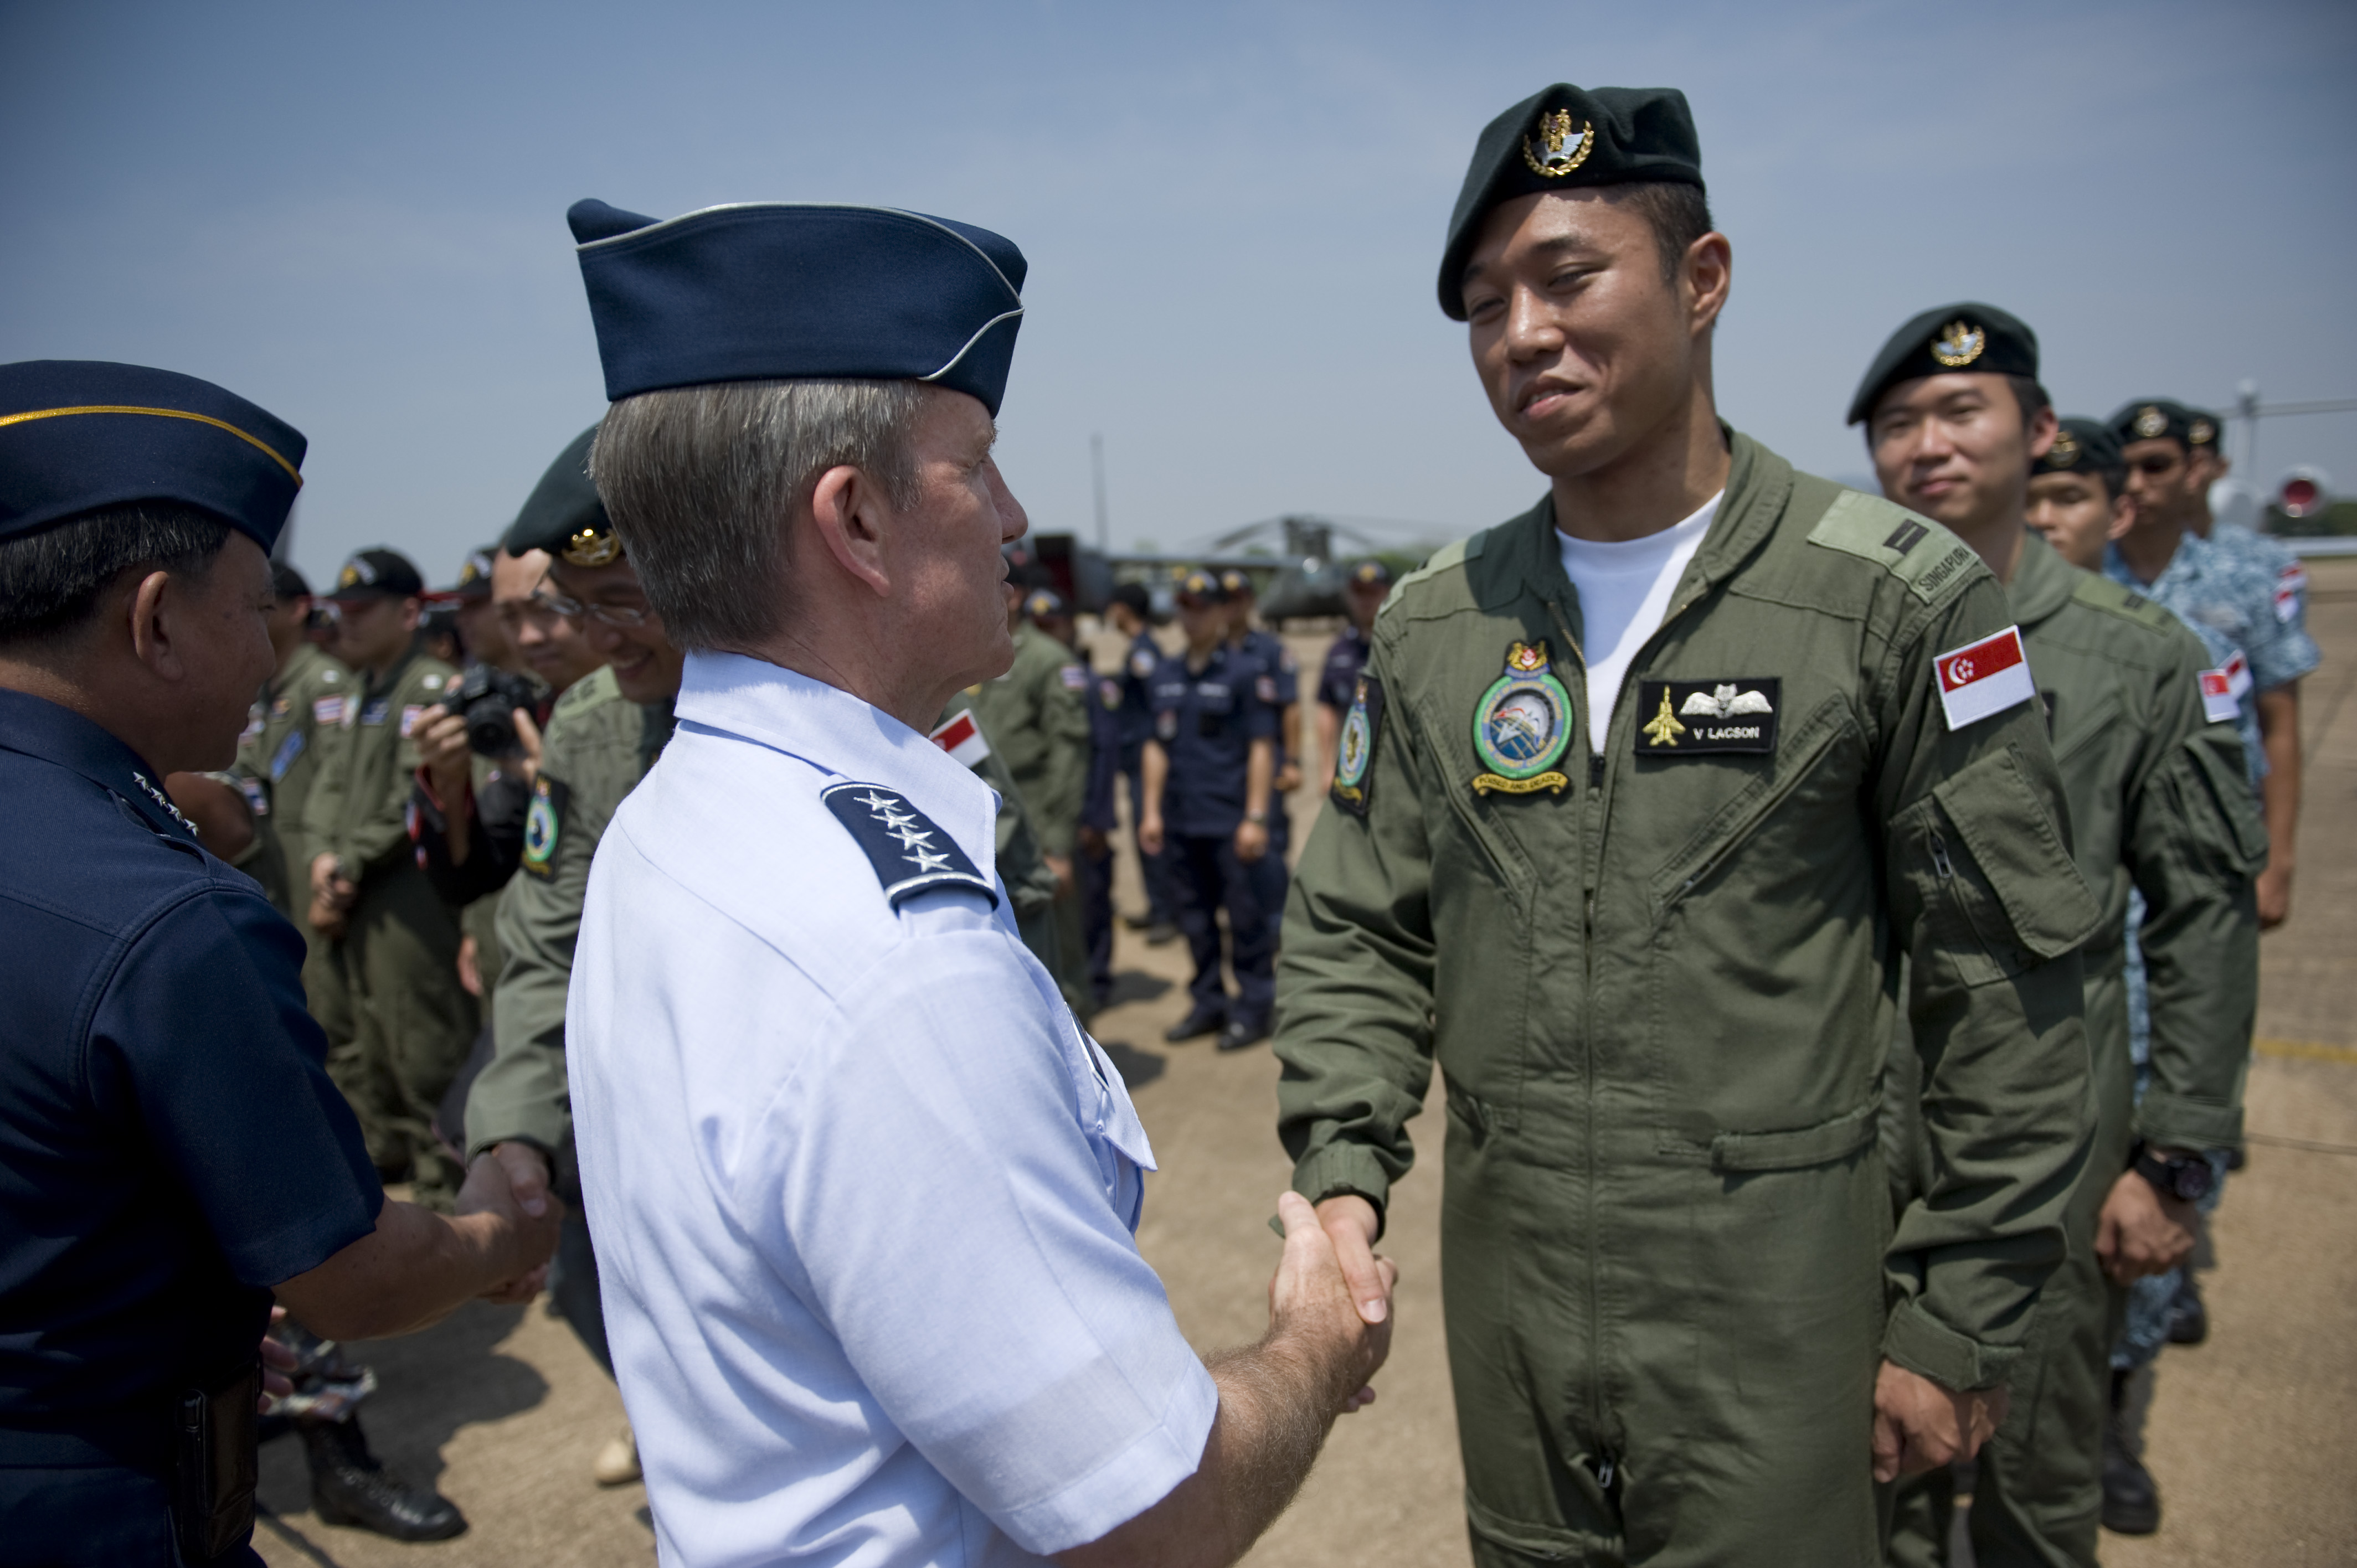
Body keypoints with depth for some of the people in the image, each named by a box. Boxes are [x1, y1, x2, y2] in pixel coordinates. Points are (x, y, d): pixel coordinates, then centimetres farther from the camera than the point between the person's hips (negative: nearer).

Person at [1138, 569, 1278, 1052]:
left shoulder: (1245, 671, -4)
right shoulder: (1166, 674, 13)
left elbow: (1262, 746, -7)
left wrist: (1255, 817, -12)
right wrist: (1152, 811, 11)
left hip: (1229, 822, -6)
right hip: (1181, 822, 6)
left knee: (1245, 918, 1)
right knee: (1195, 917, 12)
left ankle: (1252, 1008, 12)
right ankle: (1208, 1004, 24)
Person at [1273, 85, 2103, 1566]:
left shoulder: (1895, 594, -9)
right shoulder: (1433, 622, 2)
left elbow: (2011, 993, -6)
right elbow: (1358, 933, 7)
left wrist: (1959, 1321, -4)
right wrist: (1343, 1167, -7)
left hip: (1773, 1309, -3)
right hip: (1504, 1294, 4)